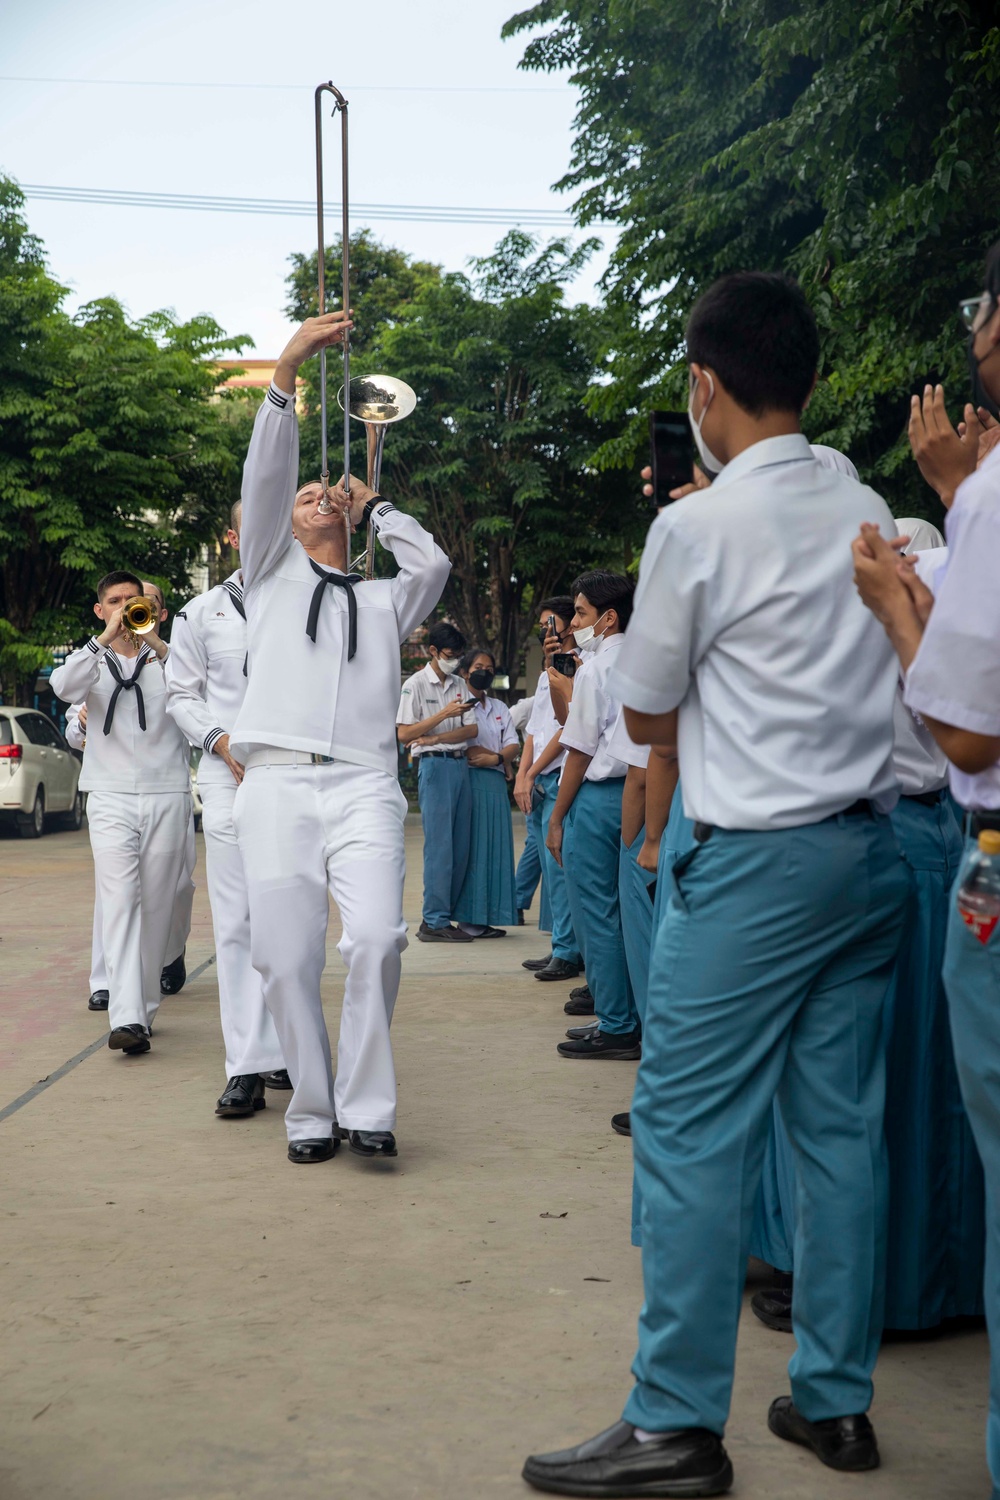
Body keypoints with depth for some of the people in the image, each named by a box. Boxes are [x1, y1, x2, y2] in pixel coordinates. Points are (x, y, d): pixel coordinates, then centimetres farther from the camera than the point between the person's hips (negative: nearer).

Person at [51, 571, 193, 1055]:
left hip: (166, 793, 1)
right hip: (111, 796, -1)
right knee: (119, 901, -14)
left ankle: (144, 1007, 16)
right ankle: (127, 1017, -23)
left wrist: (154, 641, -18)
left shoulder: (165, 656, 11)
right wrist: (106, 638, -16)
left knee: (157, 906, 3)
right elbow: (63, 686, -10)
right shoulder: (94, 661, 12)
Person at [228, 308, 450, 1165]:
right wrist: (287, 371, -1)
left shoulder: (383, 601, 27)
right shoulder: (272, 573, 22)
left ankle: (365, 1107, -9)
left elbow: (432, 564, 8)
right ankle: (312, 1114, 6)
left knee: (376, 937, -20)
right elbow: (264, 476, 9)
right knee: (287, 960, -6)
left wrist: (375, 505, 24)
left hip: (363, 787, 0)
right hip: (277, 783, 0)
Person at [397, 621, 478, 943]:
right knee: (439, 845, -9)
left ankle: (442, 917, 9)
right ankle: (435, 922, -6)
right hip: (434, 765, -6)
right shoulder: (415, 685, 0)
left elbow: (472, 730, 6)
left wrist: (434, 738, -8)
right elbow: (403, 734, -6)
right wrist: (444, 714, -12)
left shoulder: (460, 686, 16)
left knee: (460, 846, 3)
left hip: (460, 764, 6)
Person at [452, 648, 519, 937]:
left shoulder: (499, 708, 23)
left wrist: (495, 758, -11)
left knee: (495, 846, 2)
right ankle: (468, 917, -8)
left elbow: (513, 744, 11)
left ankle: (486, 916, 3)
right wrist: (500, 758, -8)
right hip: (468, 780, -6)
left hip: (495, 783, 6)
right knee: (472, 847, -9)